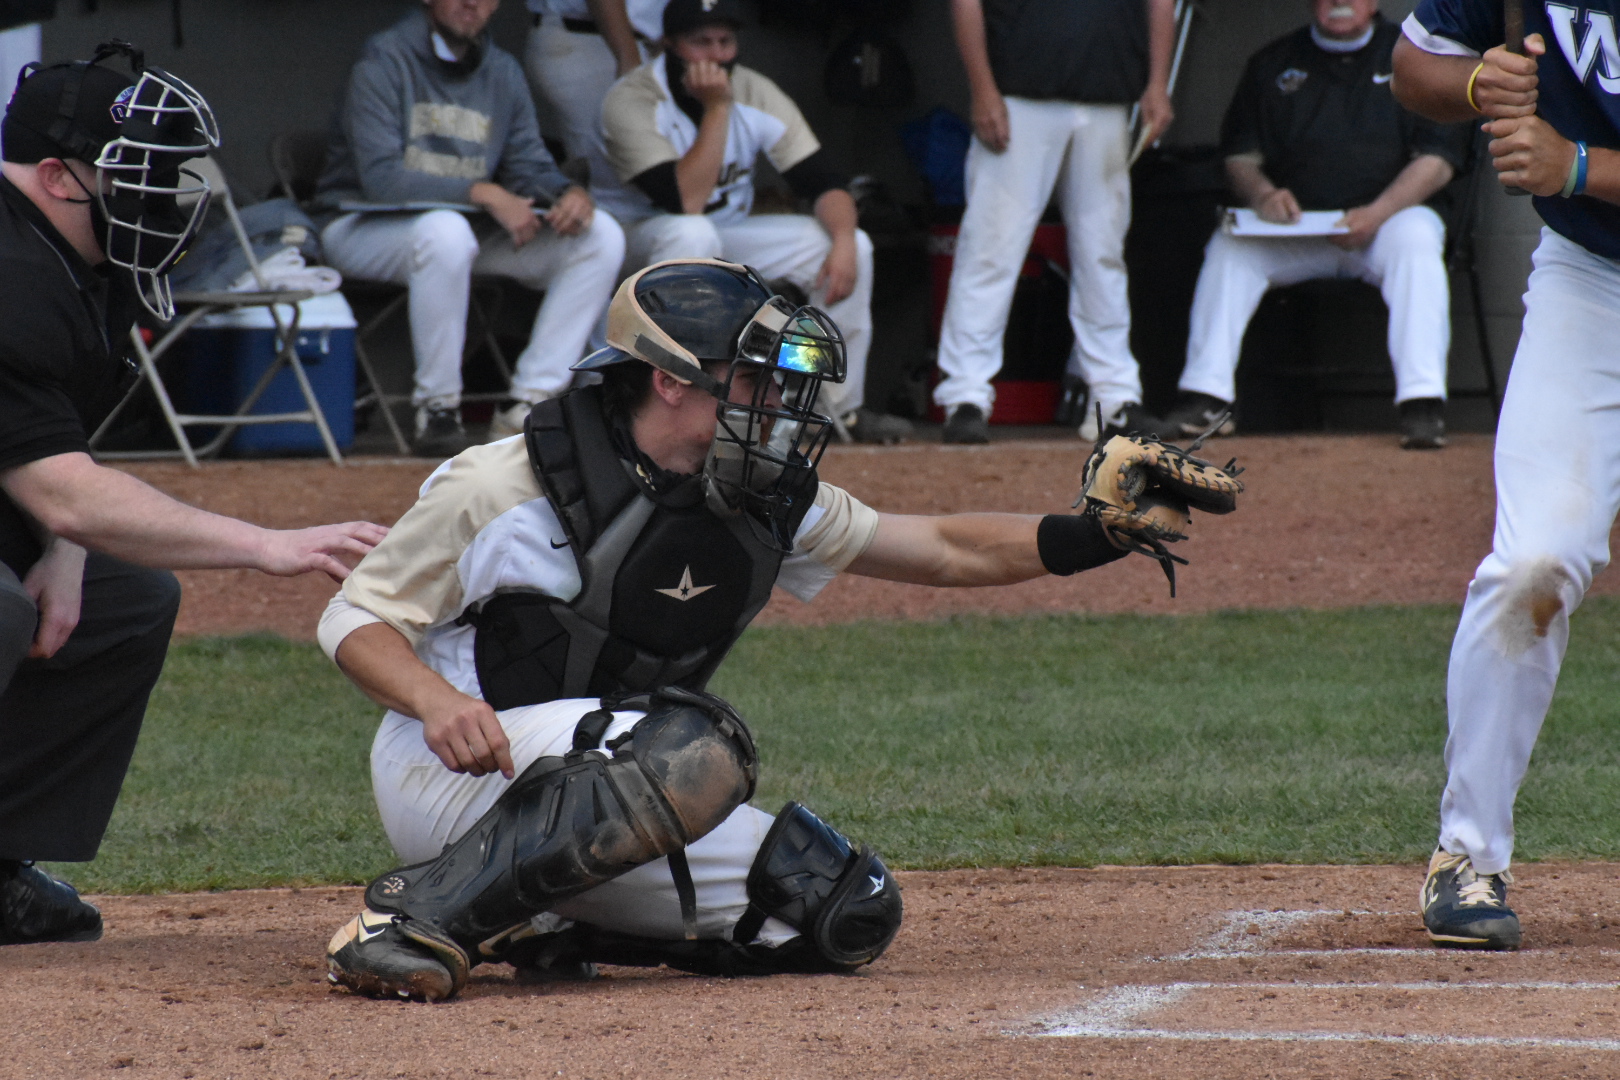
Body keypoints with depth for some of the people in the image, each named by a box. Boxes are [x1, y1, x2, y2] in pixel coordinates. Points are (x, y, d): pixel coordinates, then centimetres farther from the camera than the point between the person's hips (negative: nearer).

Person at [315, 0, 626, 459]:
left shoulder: (503, 73, 9)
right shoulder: (385, 61, -12)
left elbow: (531, 167, 8)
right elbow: (380, 177, -22)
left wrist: (571, 193, -17)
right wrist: (483, 193, -29)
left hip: (466, 225, 7)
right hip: (364, 229, -7)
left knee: (602, 237, -10)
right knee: (445, 231, -41)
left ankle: (530, 405, -15)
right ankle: (437, 411, -29)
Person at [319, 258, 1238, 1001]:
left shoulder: (766, 505, 4)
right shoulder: (505, 486, -14)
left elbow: (943, 551, 10)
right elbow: (357, 617, -9)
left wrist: (1097, 537, -2)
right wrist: (437, 699, -29)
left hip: (594, 822, 8)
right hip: (453, 774, -8)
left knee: (849, 914, -1)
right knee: (702, 750, -33)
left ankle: (548, 925, 5)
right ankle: (421, 913, -31)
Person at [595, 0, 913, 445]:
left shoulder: (756, 93, -8)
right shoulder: (632, 102, -24)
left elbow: (824, 182, -8)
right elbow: (685, 203, -34)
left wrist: (843, 244, -28)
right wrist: (716, 108, -34)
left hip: (727, 233, 6)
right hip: (638, 237, -6)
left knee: (852, 245, -10)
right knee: (693, 233, -40)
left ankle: (843, 409, -3)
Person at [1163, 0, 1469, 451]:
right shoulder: (1273, 63, 15)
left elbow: (1437, 160, -2)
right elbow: (1239, 156, 13)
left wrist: (1377, 214, -18)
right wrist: (1261, 194, -12)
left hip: (1390, 215, -2)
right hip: (1293, 228, 2)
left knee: (1416, 238, -35)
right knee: (1229, 246, -24)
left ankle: (1422, 403, -39)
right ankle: (1206, 394, -26)